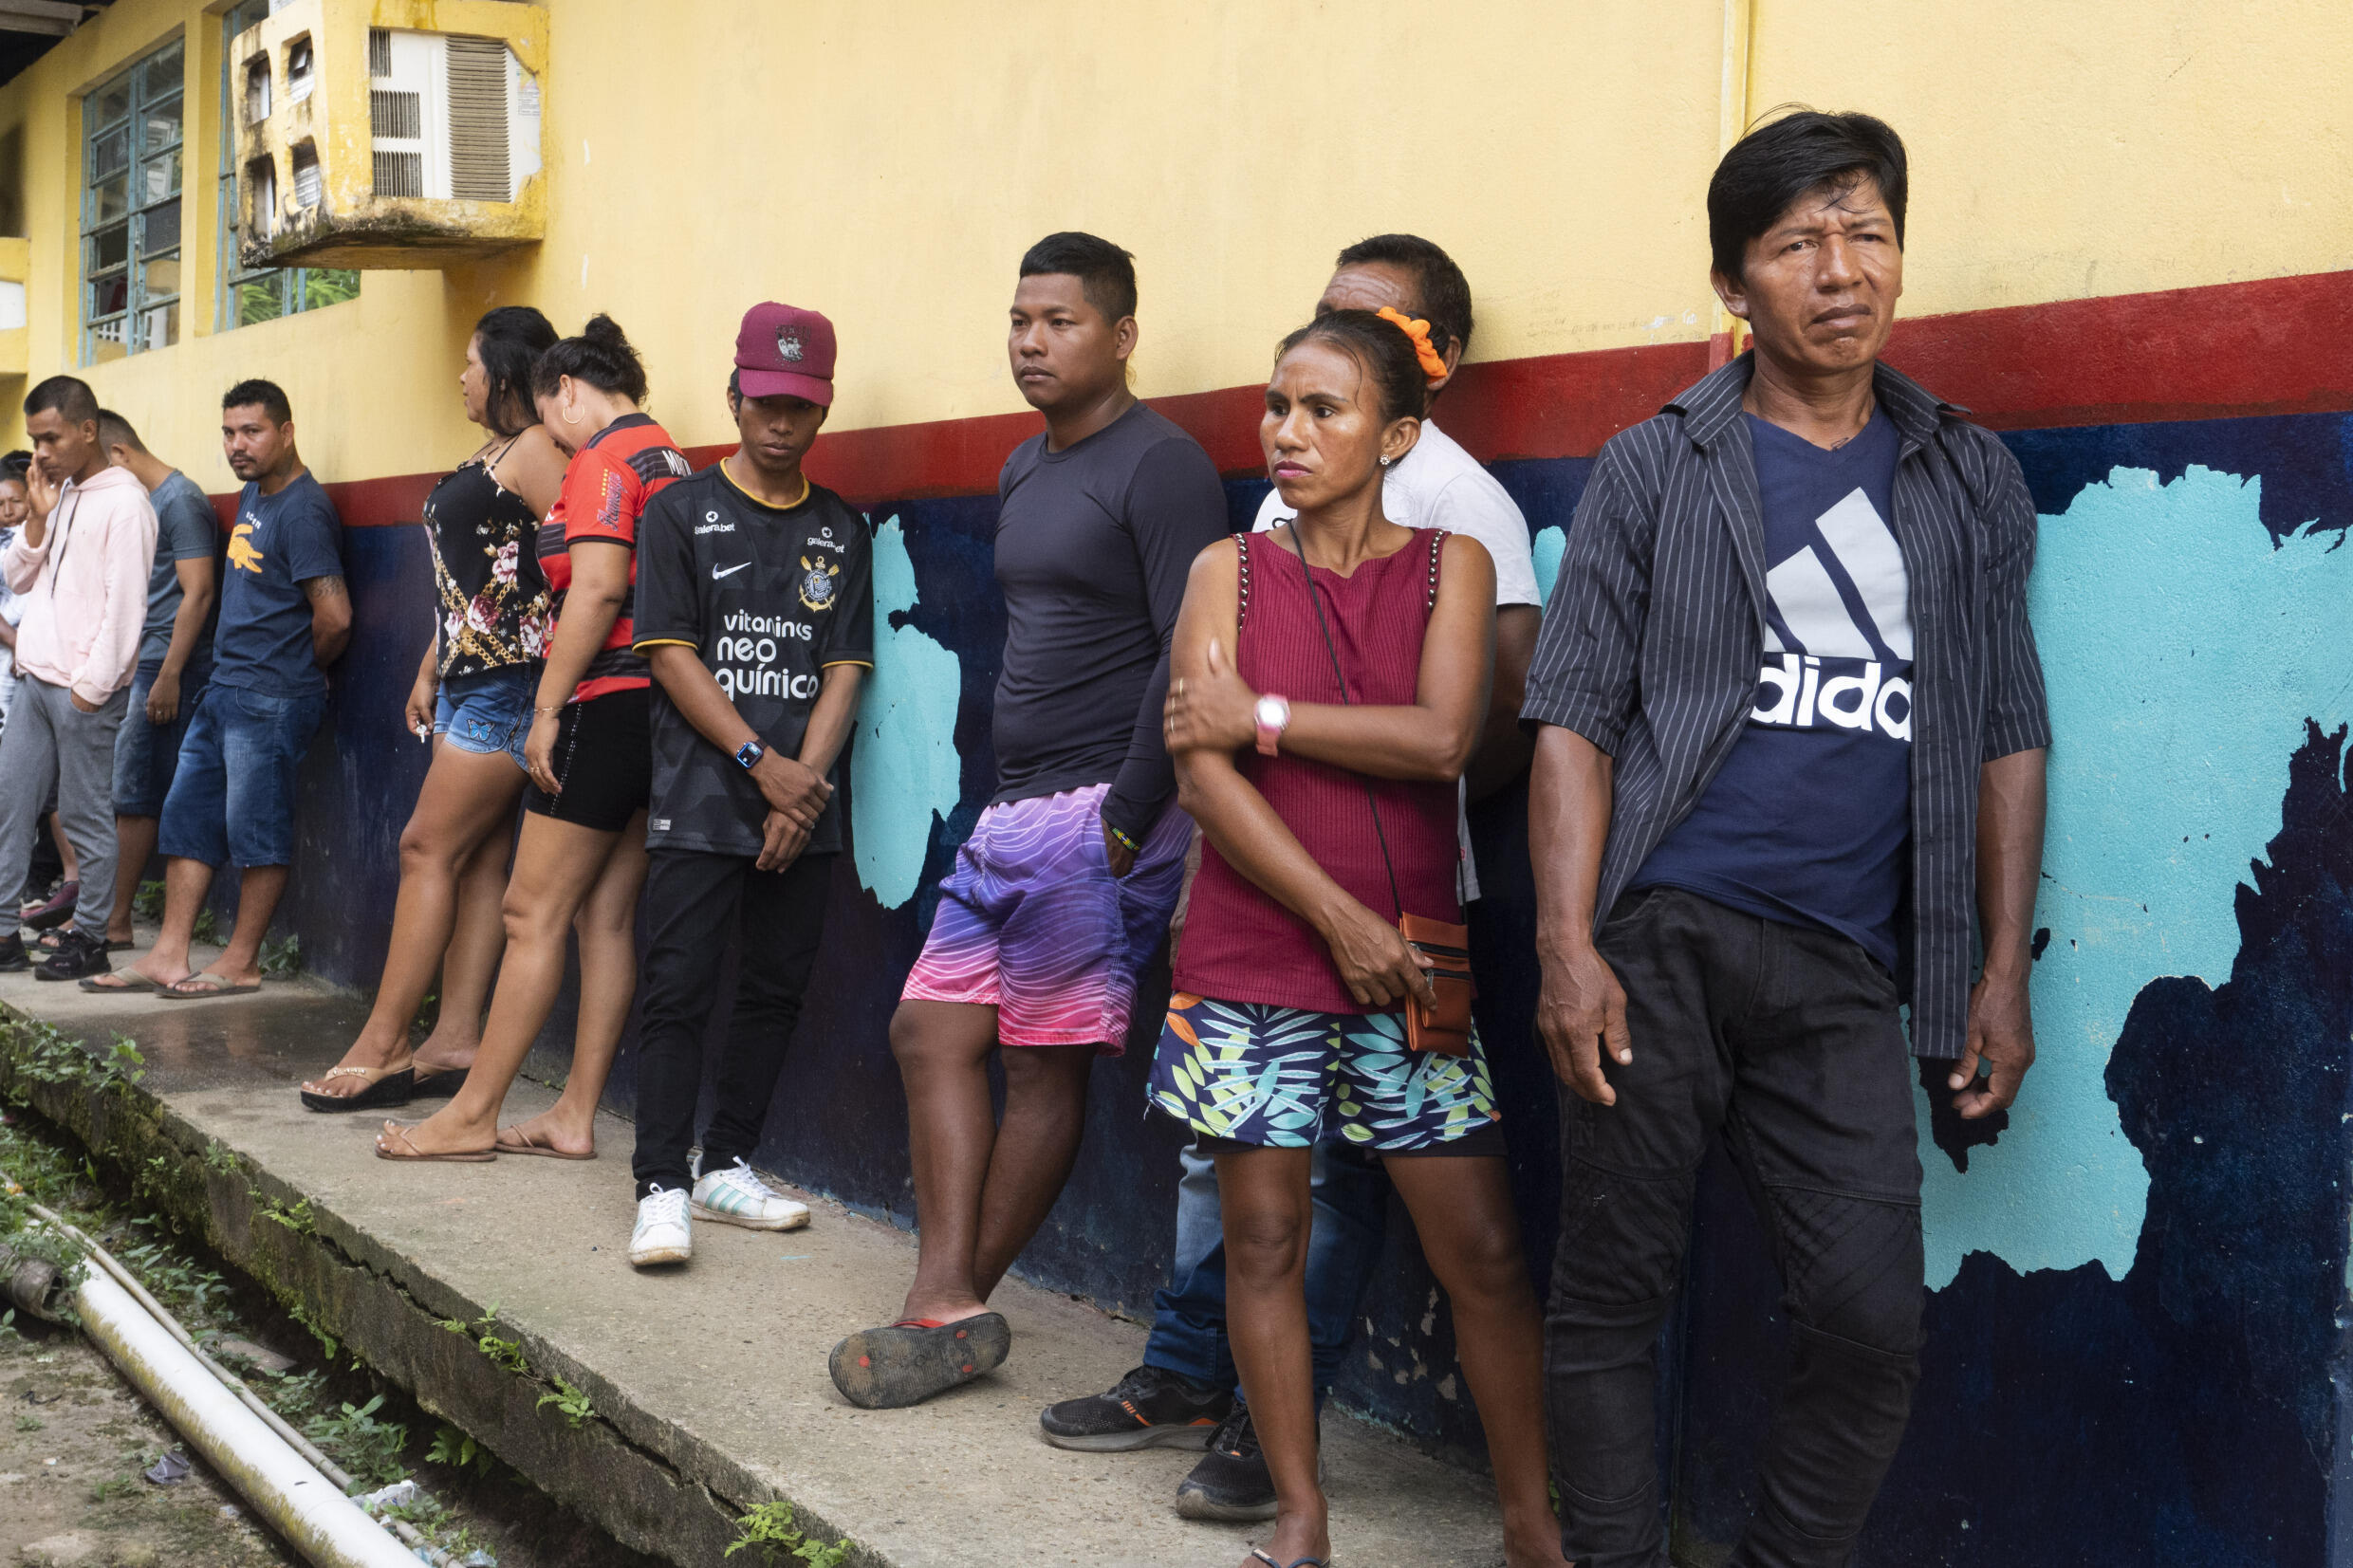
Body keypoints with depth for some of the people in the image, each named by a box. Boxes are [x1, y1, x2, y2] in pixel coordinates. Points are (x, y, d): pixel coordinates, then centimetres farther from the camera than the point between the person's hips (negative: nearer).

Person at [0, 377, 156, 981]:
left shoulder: (123, 502, -10)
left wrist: (91, 687, -15)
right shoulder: (58, 495, 15)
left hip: (86, 690, -8)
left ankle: (89, 938, 8)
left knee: (86, 817, -1)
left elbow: (125, 605, -14)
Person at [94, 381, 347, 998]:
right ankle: (169, 956, 15)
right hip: (224, 690, 10)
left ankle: (241, 964, 9)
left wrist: (299, 669, -4)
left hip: (271, 701, -10)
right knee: (187, 817, 10)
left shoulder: (302, 510, -16)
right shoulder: (252, 495, 14)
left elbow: (334, 617, -22)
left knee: (255, 829, -1)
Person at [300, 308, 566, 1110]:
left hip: (509, 682, -10)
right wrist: (431, 671, 22)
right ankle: (455, 1039, 8)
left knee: (430, 846, -8)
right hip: (471, 680, 10)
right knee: (477, 858, 7)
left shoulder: (535, 451, -11)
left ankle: (382, 1044, -4)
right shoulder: (489, 454, 20)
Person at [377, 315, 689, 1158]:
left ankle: (472, 1114, 2)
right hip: (655, 709, 9)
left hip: (606, 703, -9)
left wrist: (547, 707, -16)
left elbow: (598, 588, -20)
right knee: (605, 916, 9)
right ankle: (575, 1116, 13)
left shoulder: (602, 458, -9)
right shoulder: (666, 456, 19)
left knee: (534, 911, -4)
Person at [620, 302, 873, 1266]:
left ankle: (727, 1167, 19)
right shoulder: (681, 511, 4)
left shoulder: (840, 532, 12)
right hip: (701, 800, -3)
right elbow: (672, 656, -3)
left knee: (777, 989, 7)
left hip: (805, 807, 4)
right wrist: (761, 763, -11)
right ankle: (663, 1190, -3)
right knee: (679, 991, -7)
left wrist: (803, 784, -7)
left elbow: (843, 671, 6)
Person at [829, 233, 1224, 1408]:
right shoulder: (1023, 470, 18)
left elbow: (1192, 659, -17)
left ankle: (953, 1310, 9)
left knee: (1045, 1064, 0)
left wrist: (1125, 818, -18)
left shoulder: (1160, 466, -10)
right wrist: (1010, 792, 17)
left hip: (1098, 818, -9)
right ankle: (947, 1303, 7)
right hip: (1011, 816, 9)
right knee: (931, 1030, 4)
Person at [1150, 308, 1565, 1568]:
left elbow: (1443, 739, -13)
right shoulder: (1230, 571, 4)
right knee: (1265, 1238, 5)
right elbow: (1201, 774, -6)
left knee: (1483, 1249, 1)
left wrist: (1264, 718, -11)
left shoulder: (1452, 566, 4)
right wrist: (1338, 918, -12)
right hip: (1254, 956, 1)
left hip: (1408, 964, 0)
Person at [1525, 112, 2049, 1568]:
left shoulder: (1972, 482, 13)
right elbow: (1574, 718, 1)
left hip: (1848, 973, 2)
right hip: (1662, 939, -2)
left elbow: (2008, 736, 14)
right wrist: (1567, 947, -10)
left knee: (1873, 1325, -2)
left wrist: (2004, 974, 7)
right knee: (1614, 1298, 3)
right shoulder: (1656, 468, 6)